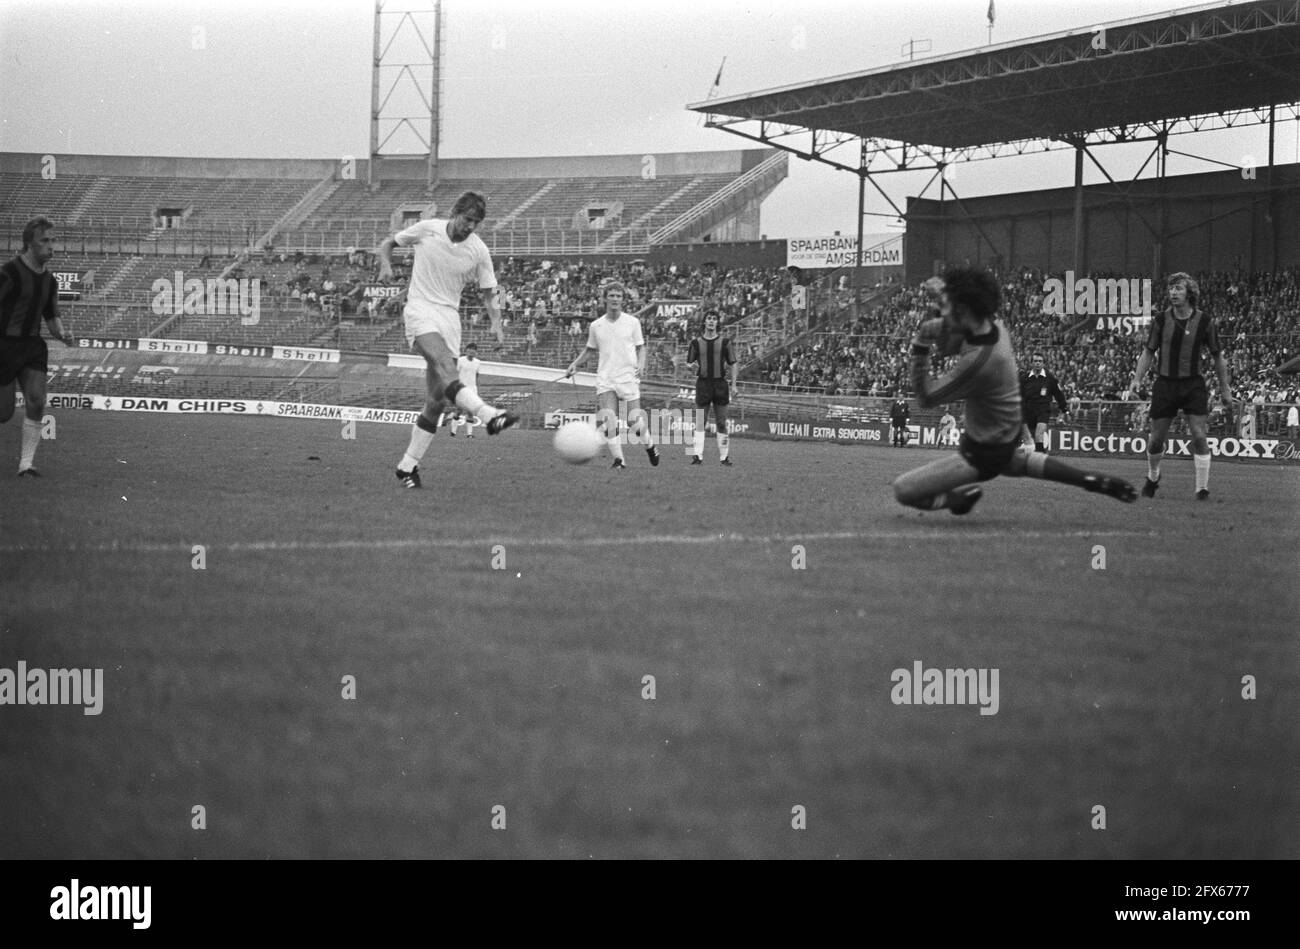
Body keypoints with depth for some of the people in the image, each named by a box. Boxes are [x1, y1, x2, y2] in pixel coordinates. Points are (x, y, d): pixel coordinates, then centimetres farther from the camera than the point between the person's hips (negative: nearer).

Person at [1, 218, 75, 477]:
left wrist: (61, 334, 0)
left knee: (36, 402, -13)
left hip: (33, 348, 6)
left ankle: (26, 462, -6)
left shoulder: (49, 281, 9)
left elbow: (52, 317, 20)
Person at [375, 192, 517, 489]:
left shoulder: (478, 251, 2)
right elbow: (388, 243, 12)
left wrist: (496, 324, -8)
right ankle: (489, 414, -55)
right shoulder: (427, 229, -3)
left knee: (436, 400, -3)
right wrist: (386, 265, -9)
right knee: (444, 364, -33)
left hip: (450, 316, 4)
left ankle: (408, 465, 7)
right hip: (420, 309, -4)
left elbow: (488, 294, 9)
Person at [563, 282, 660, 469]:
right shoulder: (596, 326, 6)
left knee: (635, 425, -6)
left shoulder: (632, 322, 2)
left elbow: (640, 347, 10)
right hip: (605, 381, 1)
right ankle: (618, 459, -6)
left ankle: (649, 445, 25)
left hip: (629, 378, -1)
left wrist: (641, 364, -9)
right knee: (608, 422, -17)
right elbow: (590, 349, 20)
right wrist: (575, 364, 6)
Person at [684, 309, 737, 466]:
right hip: (703, 383, -1)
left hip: (720, 384, 1)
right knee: (700, 422, -5)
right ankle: (698, 455, -5)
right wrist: (692, 365, -12)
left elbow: (733, 364, 9)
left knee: (721, 422, 3)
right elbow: (689, 363, 11)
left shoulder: (724, 342, 5)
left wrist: (733, 385, 2)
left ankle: (724, 456, 10)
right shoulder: (697, 342, 5)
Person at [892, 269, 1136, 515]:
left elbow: (926, 397, -25)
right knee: (1014, 463, 43)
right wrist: (942, 296, -7)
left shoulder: (979, 361, -34)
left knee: (902, 489, -10)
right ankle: (1092, 480, 35)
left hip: (985, 453, -9)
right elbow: (948, 347, 8)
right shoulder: (994, 325, -10)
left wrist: (919, 349, -24)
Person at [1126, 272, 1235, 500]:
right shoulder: (1161, 319, -3)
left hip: (1193, 384, -1)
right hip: (1165, 384, 1)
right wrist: (1137, 379, -5)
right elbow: (1149, 352, 7)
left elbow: (1218, 356, 5)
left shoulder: (1205, 321, -5)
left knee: (1199, 436, -12)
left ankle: (1202, 488, -4)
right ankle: (1152, 478, 32)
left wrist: (1225, 390, 5)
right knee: (1156, 439, 5)